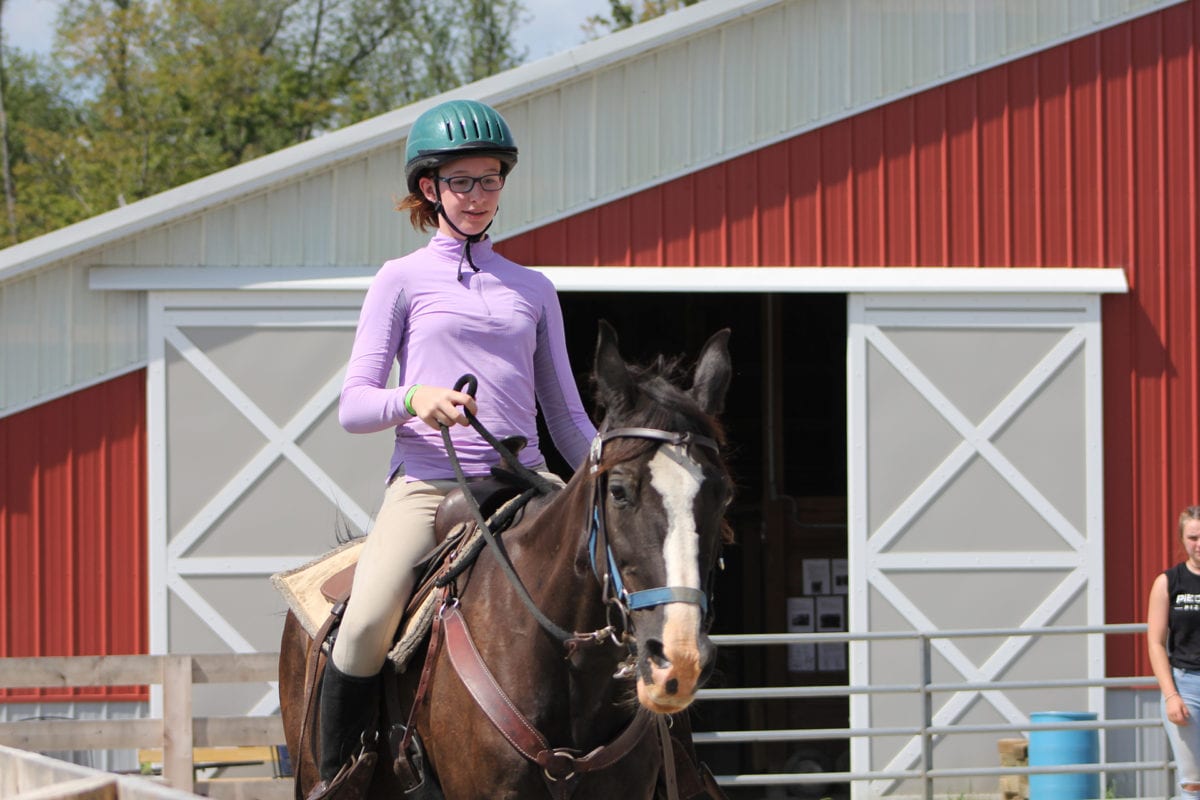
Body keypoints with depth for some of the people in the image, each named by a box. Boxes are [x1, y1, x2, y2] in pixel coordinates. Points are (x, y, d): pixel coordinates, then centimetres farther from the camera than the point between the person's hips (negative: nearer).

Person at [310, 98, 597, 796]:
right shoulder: (404, 281, 10)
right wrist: (414, 399, -17)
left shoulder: (533, 290, 19)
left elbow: (565, 413, 20)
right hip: (427, 483, -3)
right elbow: (354, 405, 4)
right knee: (368, 622, -27)